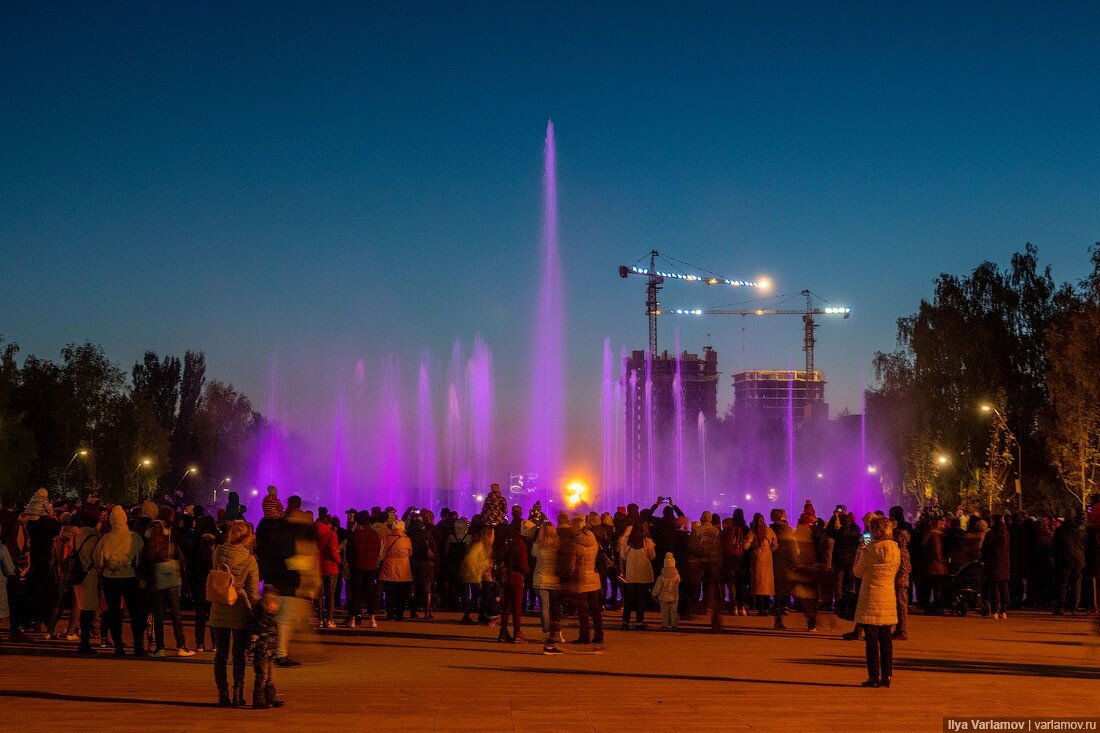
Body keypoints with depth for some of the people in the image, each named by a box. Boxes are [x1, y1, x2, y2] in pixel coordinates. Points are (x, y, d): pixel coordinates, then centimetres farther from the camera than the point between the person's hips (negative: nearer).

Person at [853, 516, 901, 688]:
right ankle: (886, 676, 12)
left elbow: (857, 572, -2)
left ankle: (874, 677, -1)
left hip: (871, 598, -5)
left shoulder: (869, 550, -12)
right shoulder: (896, 550, 2)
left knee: (871, 639, 0)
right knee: (886, 638, 11)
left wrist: (858, 554, 14)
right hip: (889, 598, 5)